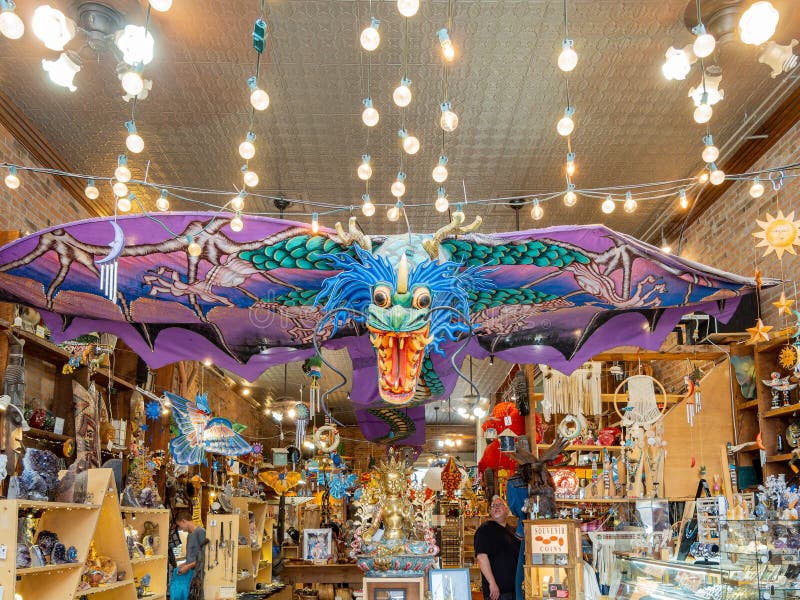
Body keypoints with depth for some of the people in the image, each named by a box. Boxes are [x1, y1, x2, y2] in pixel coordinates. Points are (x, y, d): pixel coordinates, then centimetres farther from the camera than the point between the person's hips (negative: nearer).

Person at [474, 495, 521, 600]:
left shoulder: (510, 530, 16)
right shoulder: (485, 530, -8)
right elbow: (481, 557, -18)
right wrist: (492, 583, -24)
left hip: (515, 587, 8)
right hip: (497, 589, -8)